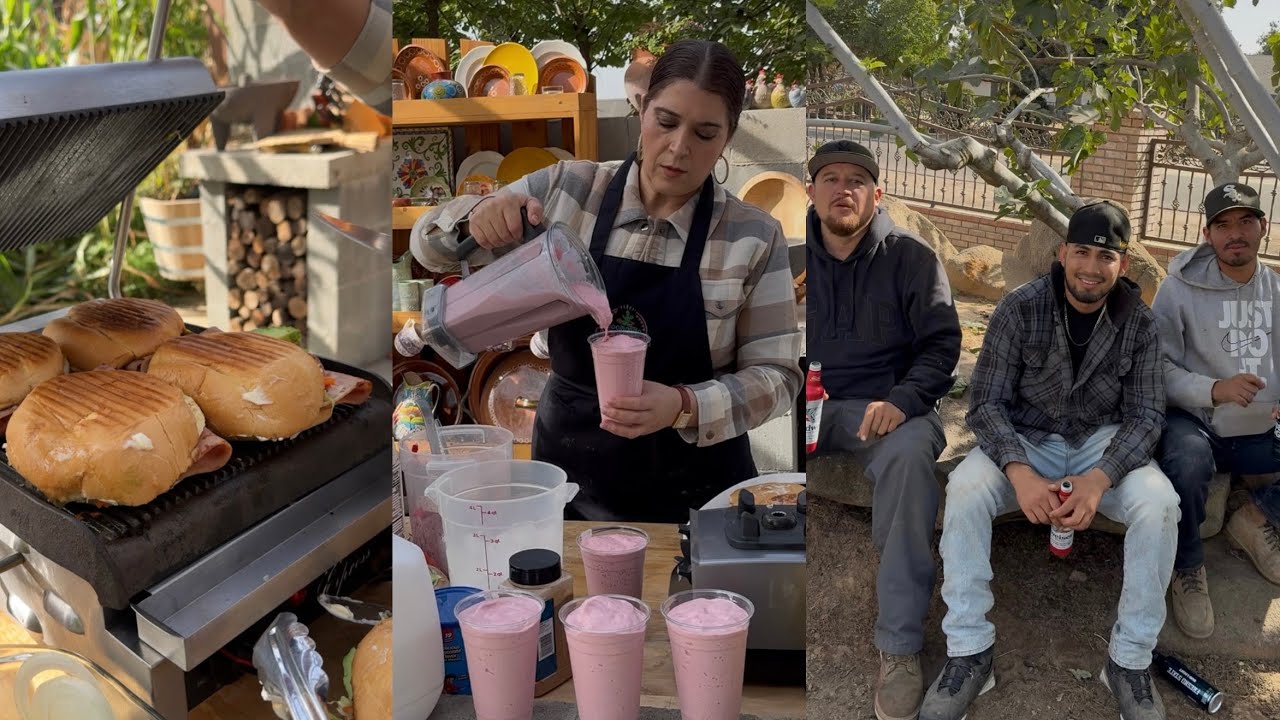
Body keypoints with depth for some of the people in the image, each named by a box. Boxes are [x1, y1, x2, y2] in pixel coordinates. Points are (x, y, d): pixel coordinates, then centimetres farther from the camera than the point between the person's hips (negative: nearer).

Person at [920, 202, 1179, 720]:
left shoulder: (1138, 322, -7)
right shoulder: (1020, 309, -12)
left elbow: (1146, 415, -9)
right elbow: (987, 403, -13)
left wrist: (1099, 479, -29)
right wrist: (1019, 473, -32)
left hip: (1103, 443, 1)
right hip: (1025, 441, -1)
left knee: (1160, 503, -29)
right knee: (964, 491, -31)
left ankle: (1130, 659, -13)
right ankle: (970, 652, -20)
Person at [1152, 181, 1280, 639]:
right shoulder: (1181, 288, -7)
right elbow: (1158, 369, -12)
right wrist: (1213, 390, -31)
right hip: (1195, 423, -5)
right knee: (1188, 460, -38)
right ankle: (1187, 569, -12)